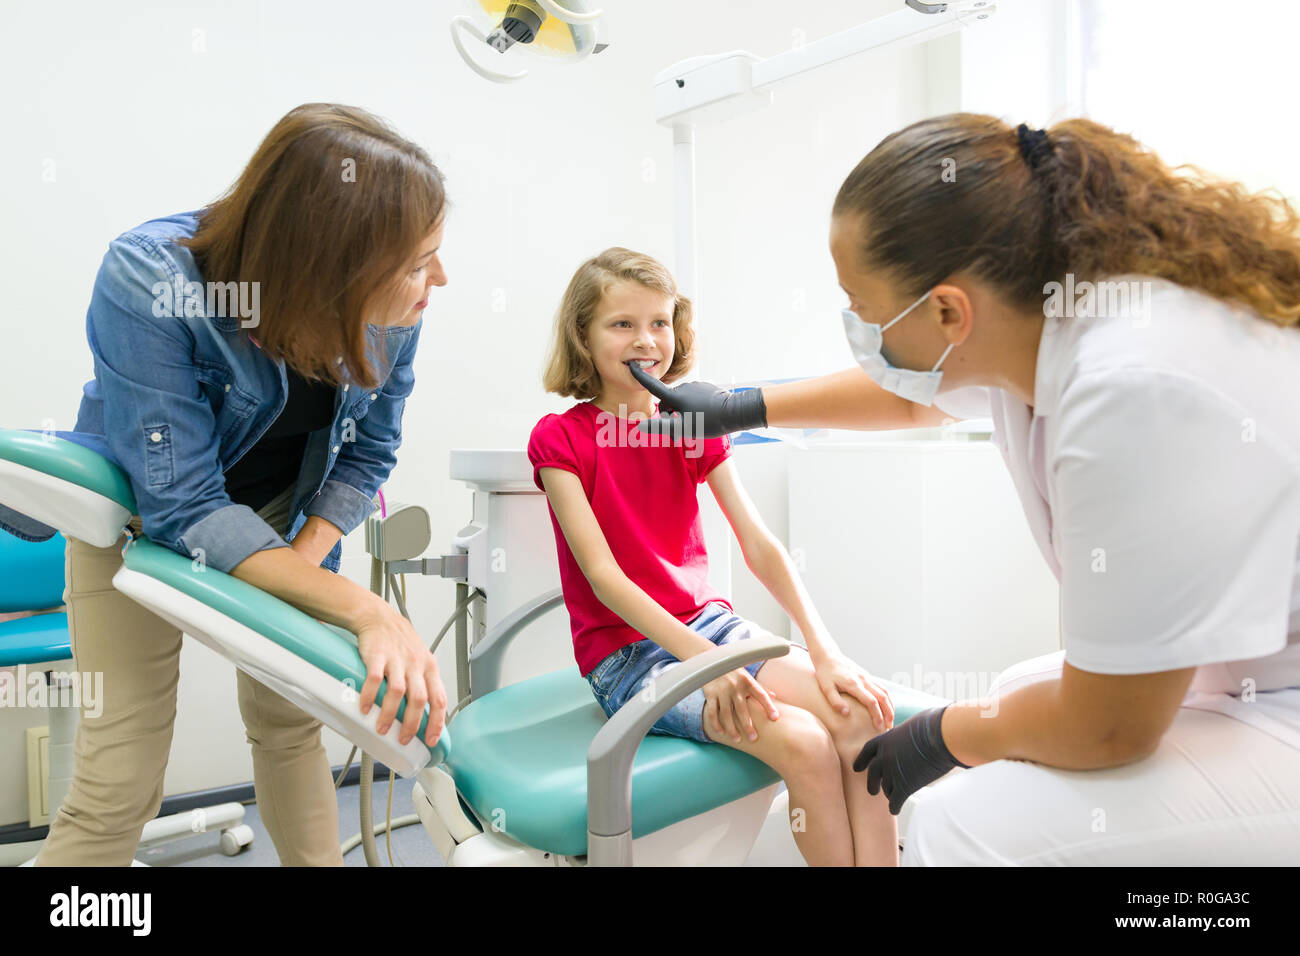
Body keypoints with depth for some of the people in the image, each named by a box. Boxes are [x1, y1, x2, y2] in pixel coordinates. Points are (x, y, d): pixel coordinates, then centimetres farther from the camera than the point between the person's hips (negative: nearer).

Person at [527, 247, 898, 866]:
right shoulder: (560, 438, -7)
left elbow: (759, 546, 0)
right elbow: (603, 574, -16)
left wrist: (825, 651, -13)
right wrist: (704, 660, -28)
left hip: (709, 622, 5)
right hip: (624, 651, -5)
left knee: (862, 717, -19)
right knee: (803, 744, -25)